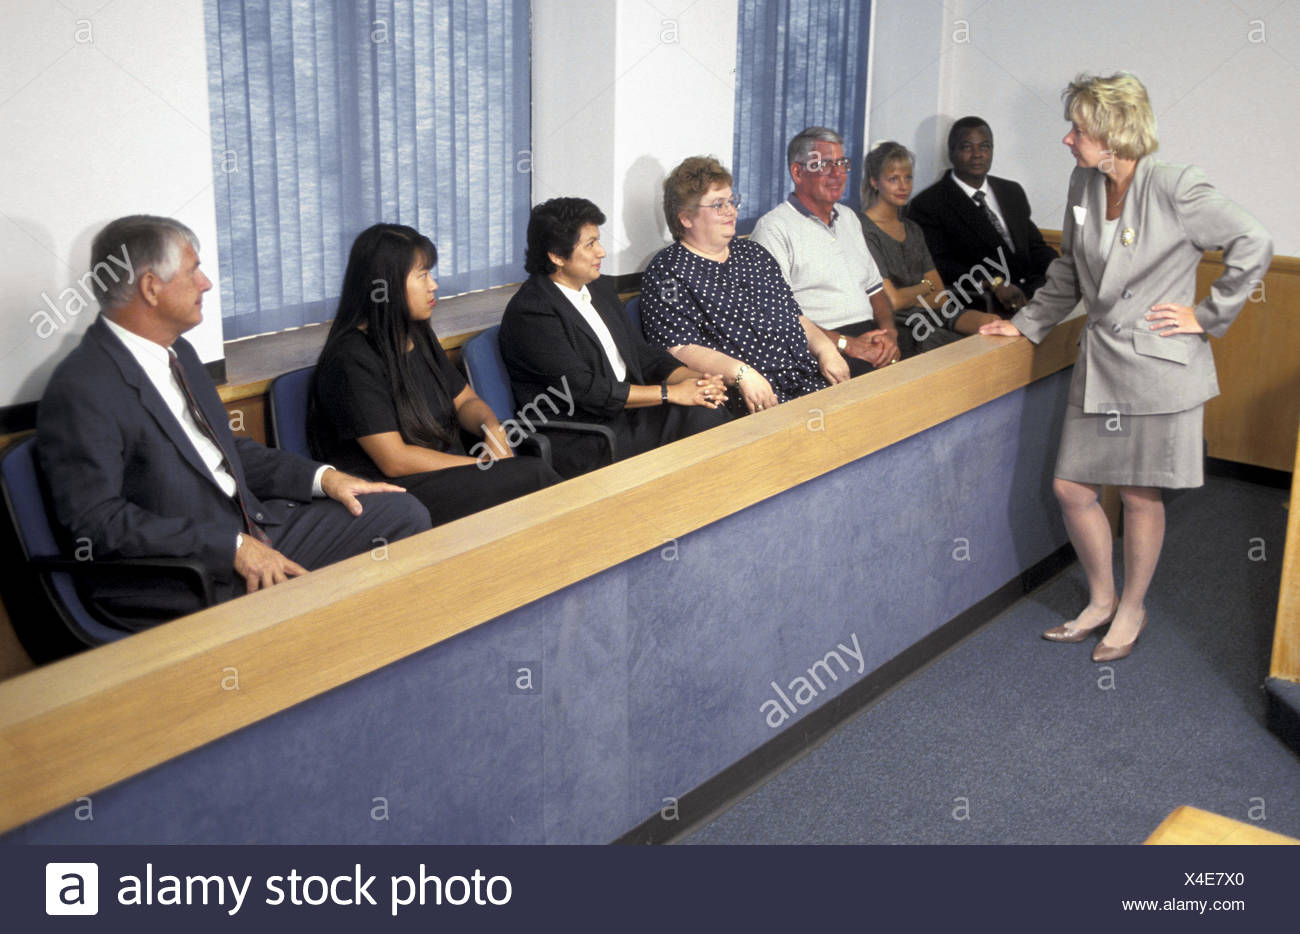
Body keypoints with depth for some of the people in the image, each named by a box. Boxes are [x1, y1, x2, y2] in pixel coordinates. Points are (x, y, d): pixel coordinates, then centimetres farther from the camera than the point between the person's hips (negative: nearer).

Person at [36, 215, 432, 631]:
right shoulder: (80, 390, -16)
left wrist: (322, 476, 7)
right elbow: (98, 522, -21)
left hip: (250, 529, 9)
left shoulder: (178, 352, 12)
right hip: (177, 579, -9)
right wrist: (233, 547, -24)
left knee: (403, 514, 6)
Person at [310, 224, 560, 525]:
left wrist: (491, 427, -4)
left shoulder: (419, 336, 13)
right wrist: (485, 465, -15)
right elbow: (395, 460, -17)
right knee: (535, 477, -23)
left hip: (448, 472, 8)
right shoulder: (353, 359, -14)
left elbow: (465, 400, 21)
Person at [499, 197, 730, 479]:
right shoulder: (530, 312, -13)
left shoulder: (601, 290, 16)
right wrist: (670, 393, -16)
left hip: (627, 412, 8)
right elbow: (585, 390, -19)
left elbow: (642, 353, 17)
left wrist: (694, 379, -3)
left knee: (708, 413, -18)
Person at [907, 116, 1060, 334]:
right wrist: (993, 283, -21)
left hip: (1032, 290, 7)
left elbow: (1035, 246, 23)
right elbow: (939, 265, -8)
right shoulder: (927, 204, 2)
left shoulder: (1013, 192, 24)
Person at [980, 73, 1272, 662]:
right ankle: (1101, 601, 28)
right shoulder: (1084, 184, 5)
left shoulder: (1174, 189, -14)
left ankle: (1132, 609, 26)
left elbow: (1254, 244, -7)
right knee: (1072, 487, 6)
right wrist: (1028, 323, 15)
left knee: (1140, 496, 5)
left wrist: (1207, 315, -6)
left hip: (1157, 368, -6)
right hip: (1100, 360, 6)